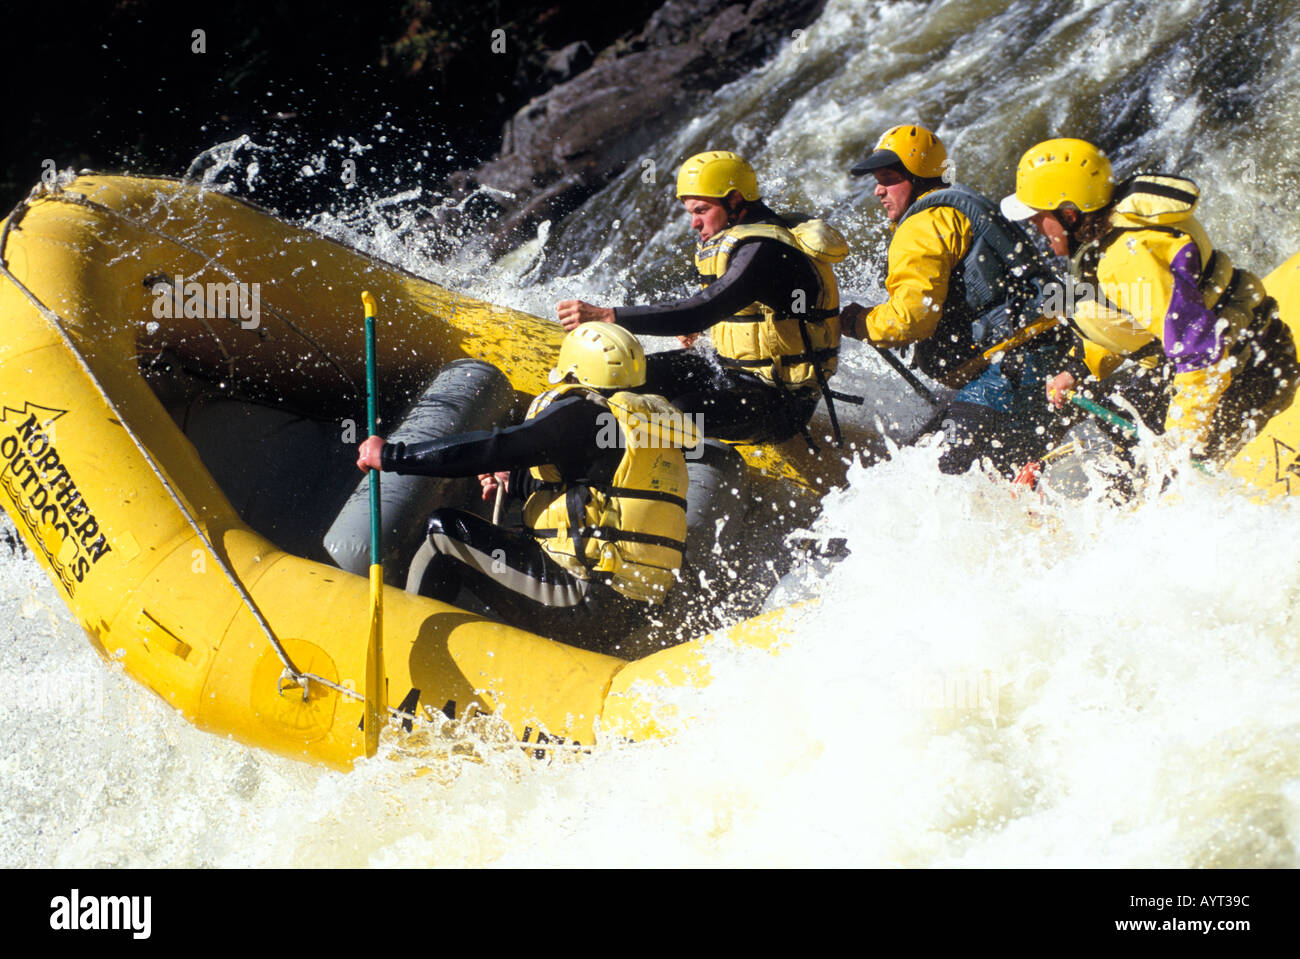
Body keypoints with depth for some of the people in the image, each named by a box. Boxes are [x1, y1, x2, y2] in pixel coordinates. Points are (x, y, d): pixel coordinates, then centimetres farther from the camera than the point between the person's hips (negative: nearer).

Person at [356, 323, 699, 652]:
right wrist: (515, 481, 36)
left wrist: (391, 455, -6)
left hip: (587, 599, -9)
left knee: (446, 532, -3)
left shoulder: (583, 414, -10)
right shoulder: (652, 416, 16)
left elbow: (494, 449, -13)